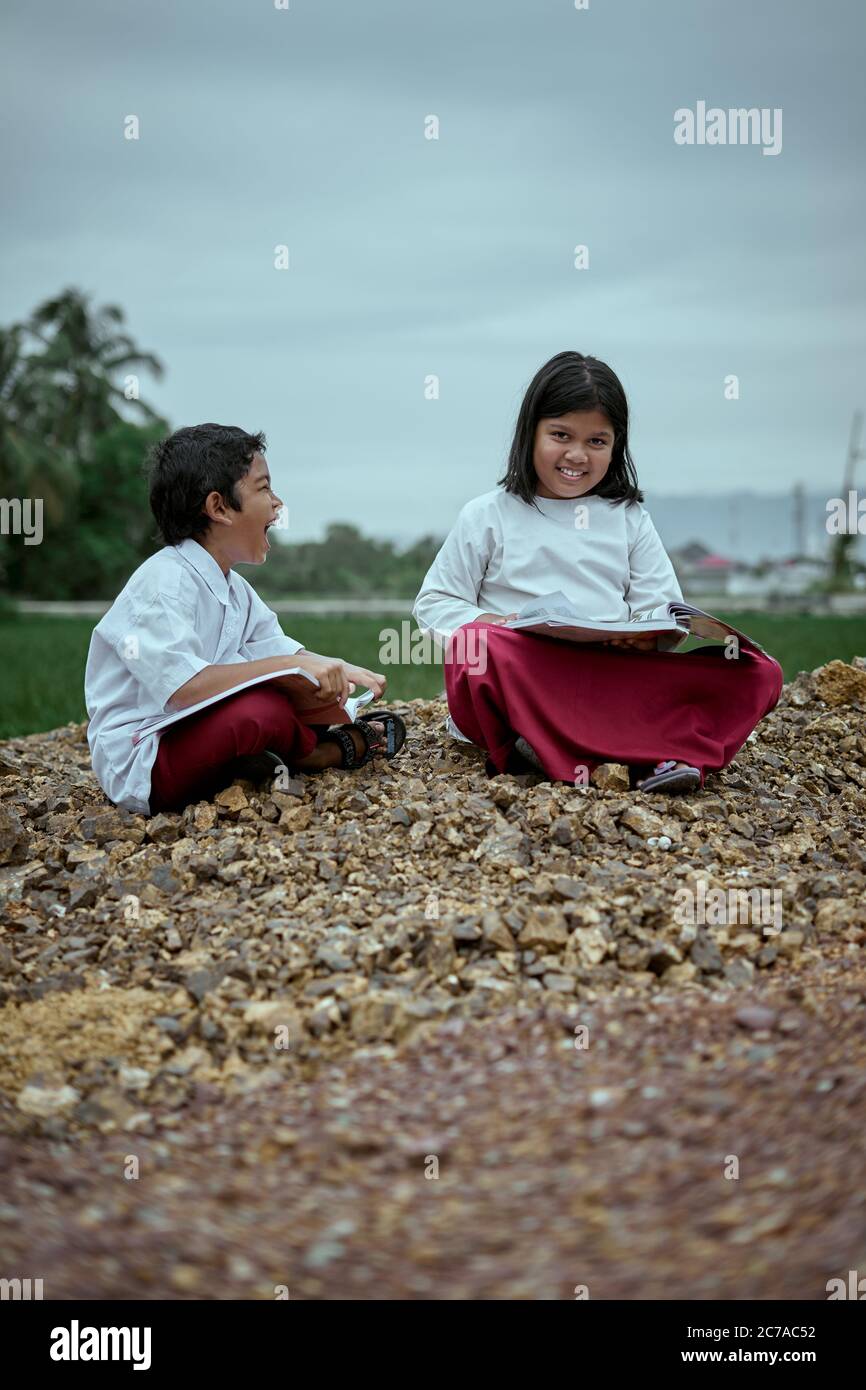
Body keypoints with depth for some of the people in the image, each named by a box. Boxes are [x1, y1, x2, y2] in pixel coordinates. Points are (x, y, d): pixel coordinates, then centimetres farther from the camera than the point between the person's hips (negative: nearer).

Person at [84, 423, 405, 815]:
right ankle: (348, 746, -1)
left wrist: (340, 671, -10)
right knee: (264, 707, -29)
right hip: (139, 769, -10)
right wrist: (291, 665, -30)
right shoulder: (163, 582, -20)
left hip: (190, 732, 10)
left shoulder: (233, 588, 11)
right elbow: (184, 688, -32)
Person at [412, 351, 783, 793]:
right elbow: (434, 604, 9)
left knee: (757, 672, -17)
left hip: (615, 680, 3)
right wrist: (489, 625, -12)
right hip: (521, 685, -2)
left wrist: (650, 637, -10)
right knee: (474, 644, -38)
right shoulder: (487, 516, 11)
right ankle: (645, 746, -39)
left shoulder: (629, 519, 18)